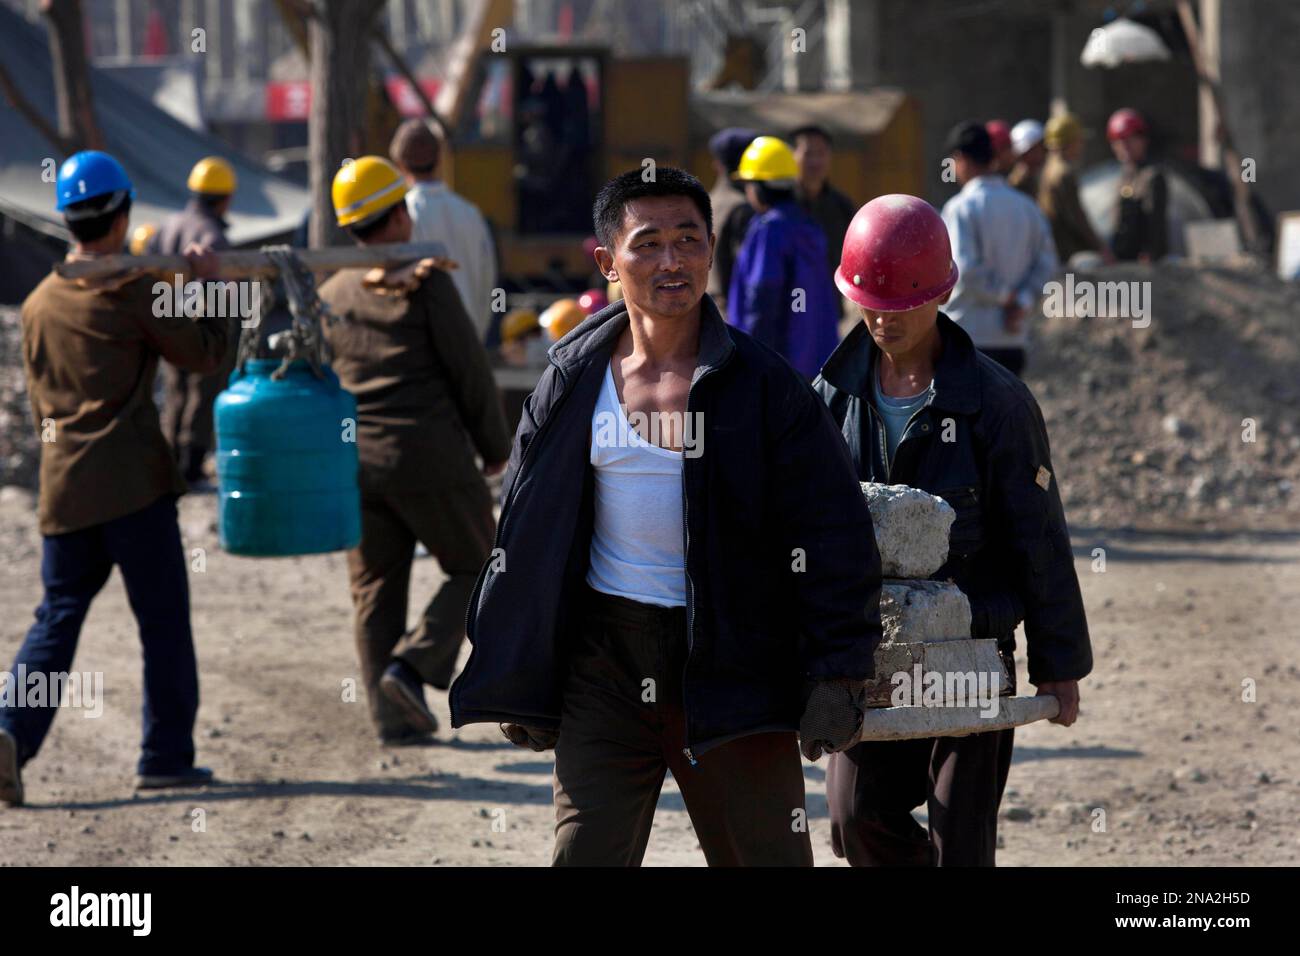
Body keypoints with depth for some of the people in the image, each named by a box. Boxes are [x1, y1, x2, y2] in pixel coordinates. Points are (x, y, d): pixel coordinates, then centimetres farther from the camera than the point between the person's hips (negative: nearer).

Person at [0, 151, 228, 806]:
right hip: (133, 480, -5)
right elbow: (202, 355, 2)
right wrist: (204, 284, 12)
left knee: (58, 615, 8)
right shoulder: (132, 293, -8)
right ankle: (167, 756, 8)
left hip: (62, 487, 5)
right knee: (162, 618, 5)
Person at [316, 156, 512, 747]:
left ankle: (393, 717, 7)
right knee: (475, 570, 10)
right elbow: (470, 371, -8)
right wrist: (494, 446, 5)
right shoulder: (426, 283, -9)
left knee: (376, 588, 10)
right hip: (429, 457, -5)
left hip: (355, 460, 5)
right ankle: (415, 663, -8)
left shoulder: (329, 294, 9)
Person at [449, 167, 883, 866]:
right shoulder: (572, 384, 4)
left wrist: (836, 677, -11)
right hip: (606, 655, 2)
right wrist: (518, 685, 10)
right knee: (585, 855, 0)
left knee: (766, 855, 1)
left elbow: (833, 537, -4)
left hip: (730, 662, -2)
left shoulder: (763, 387, -4)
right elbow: (523, 539, 12)